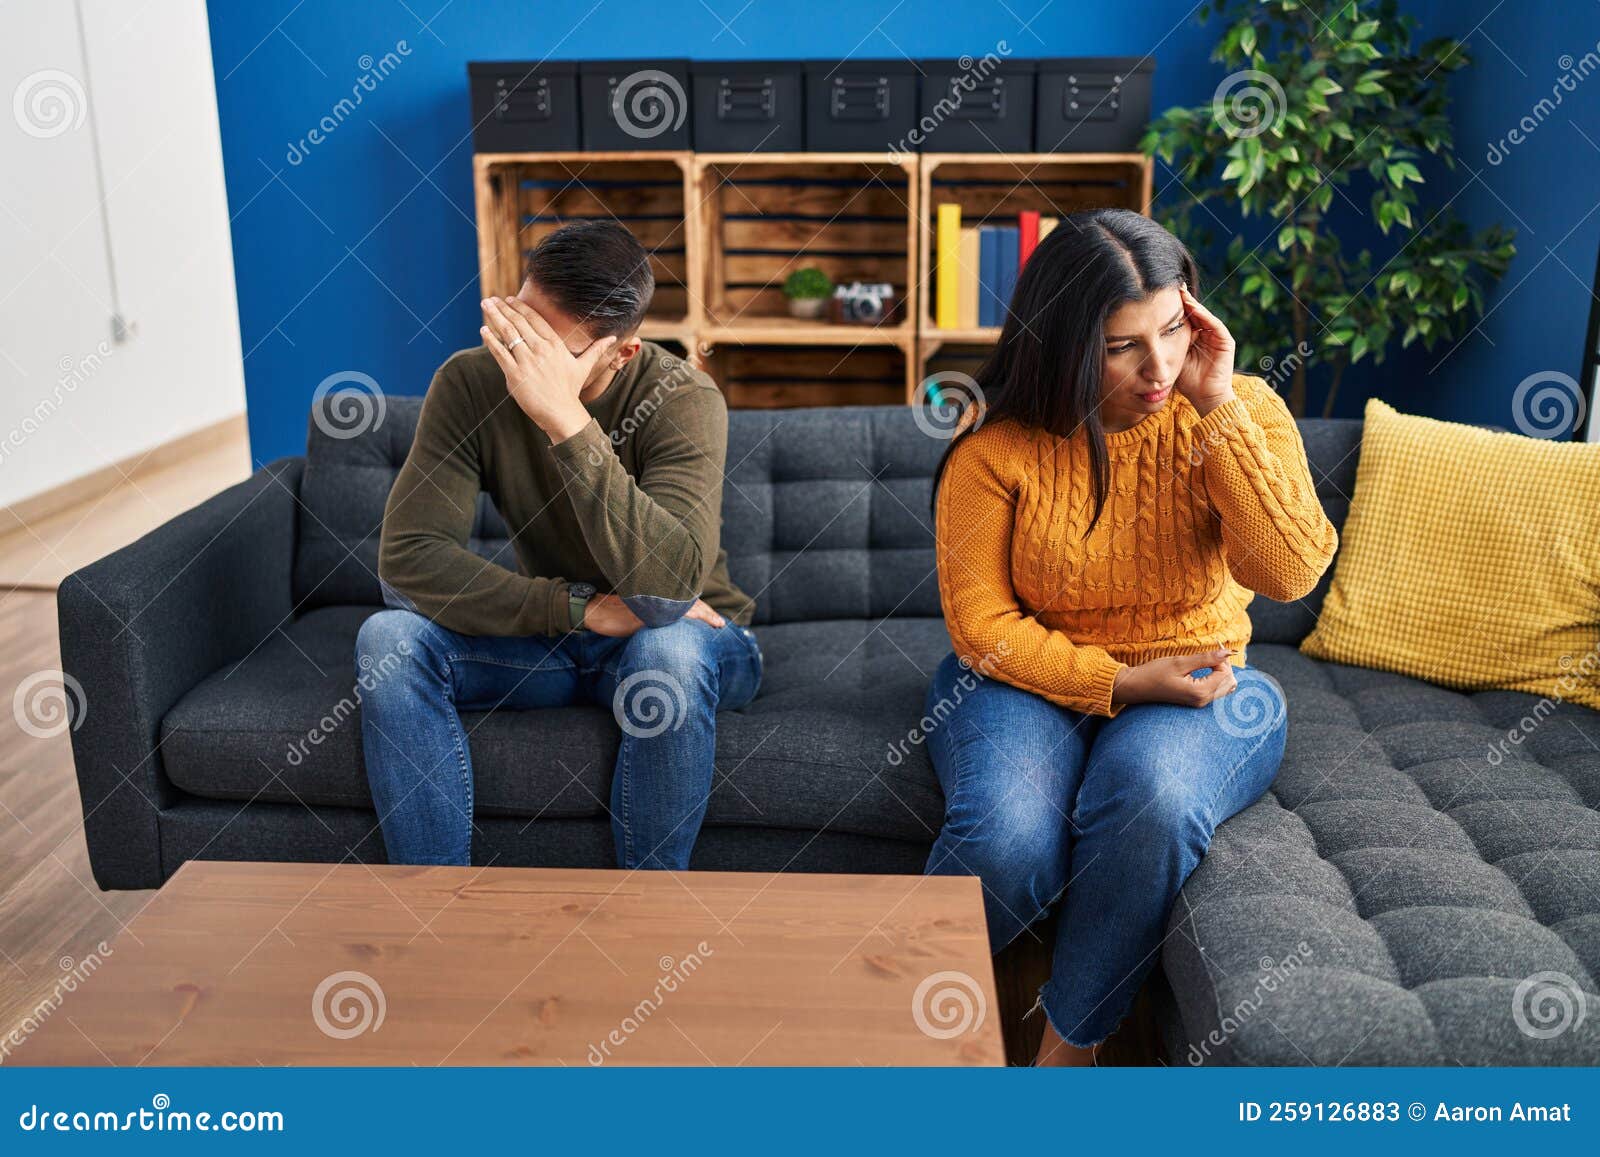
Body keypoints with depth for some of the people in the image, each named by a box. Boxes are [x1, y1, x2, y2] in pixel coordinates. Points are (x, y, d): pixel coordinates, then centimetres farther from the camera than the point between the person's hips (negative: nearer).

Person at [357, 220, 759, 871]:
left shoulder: (683, 400, -23)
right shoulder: (472, 382, -14)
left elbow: (666, 589, -39)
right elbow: (407, 558, -21)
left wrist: (566, 420, -45)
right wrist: (582, 608, -28)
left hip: (688, 635, -3)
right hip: (549, 635, 3)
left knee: (667, 650, -38)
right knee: (388, 637, -21)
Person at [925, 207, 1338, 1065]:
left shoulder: (1240, 412, -6)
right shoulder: (997, 443, -11)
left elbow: (1291, 573, -20)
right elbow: (980, 623, -9)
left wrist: (1218, 406, -24)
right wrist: (1120, 681, -18)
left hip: (1196, 686, 1)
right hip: (1029, 679, 0)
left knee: (1150, 798, -35)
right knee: (1005, 841, -31)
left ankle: (1070, 1043, -10)